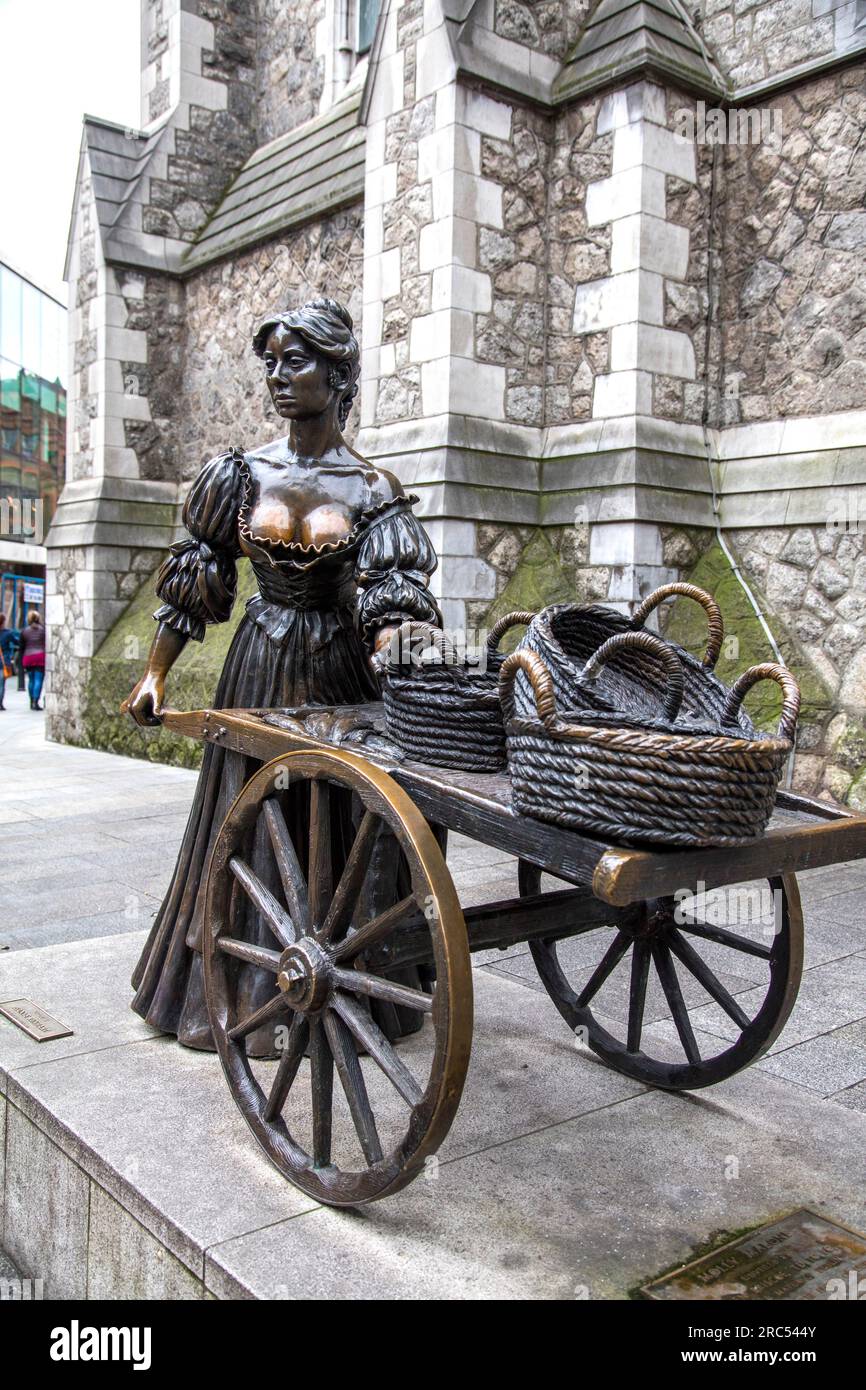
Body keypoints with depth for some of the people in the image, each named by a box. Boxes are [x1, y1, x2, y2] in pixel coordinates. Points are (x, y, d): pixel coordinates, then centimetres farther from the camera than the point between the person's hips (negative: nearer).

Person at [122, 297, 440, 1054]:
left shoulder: (371, 489, -4)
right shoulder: (243, 472, 3)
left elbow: (391, 592, -13)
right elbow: (192, 576, 5)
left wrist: (392, 652, -34)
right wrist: (155, 674, 2)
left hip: (339, 670, -2)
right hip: (258, 668, 2)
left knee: (337, 829, 4)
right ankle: (245, 992, 21)